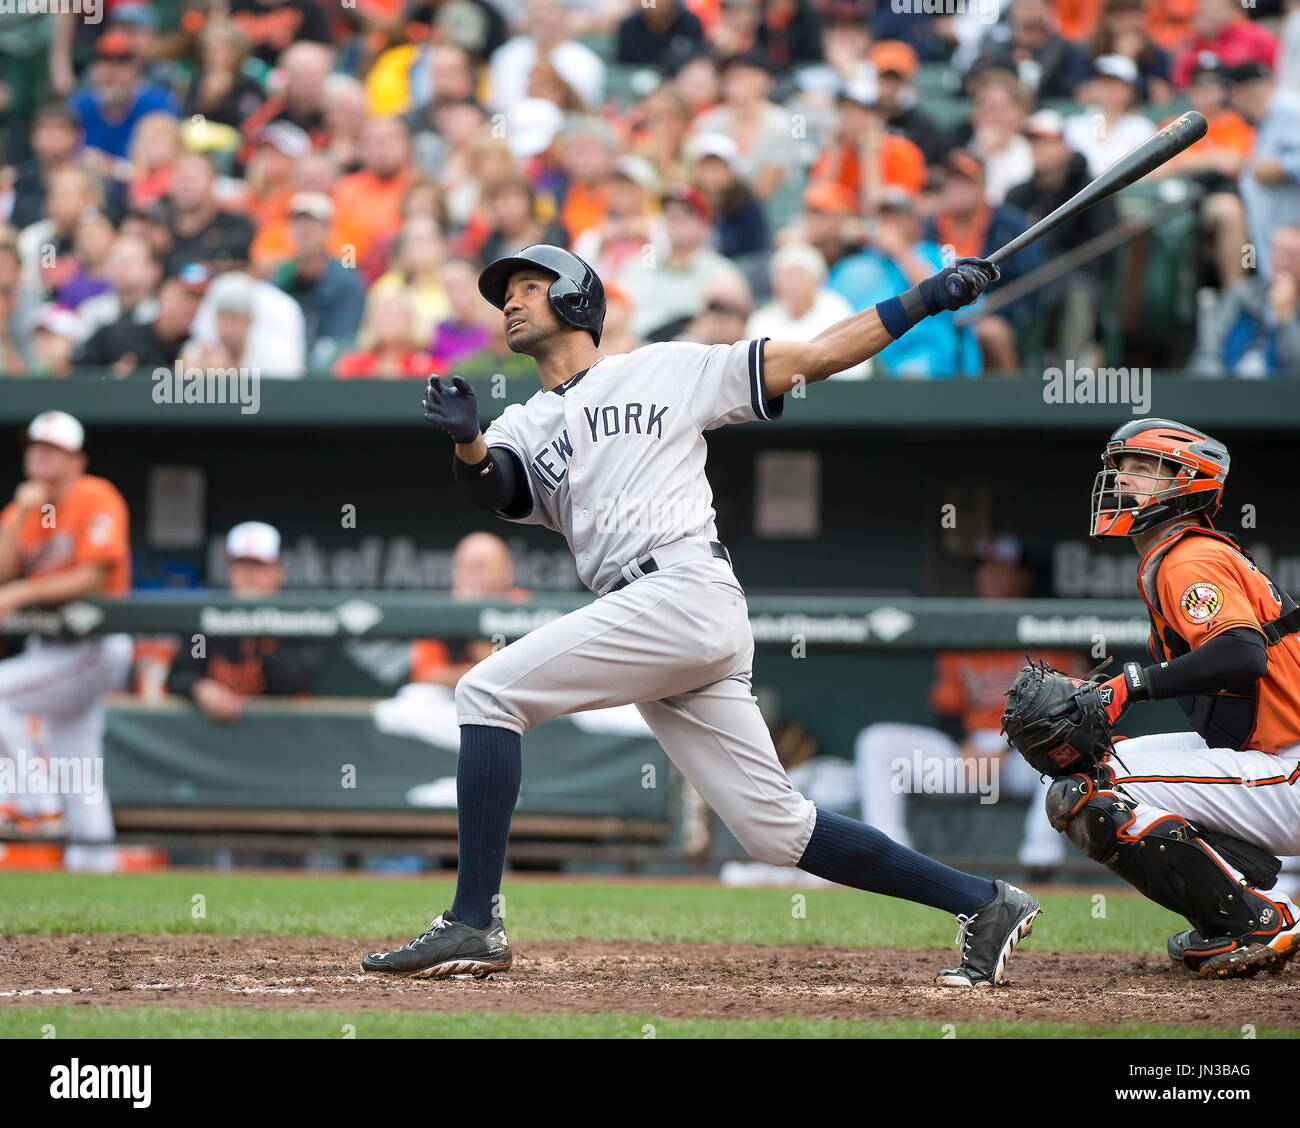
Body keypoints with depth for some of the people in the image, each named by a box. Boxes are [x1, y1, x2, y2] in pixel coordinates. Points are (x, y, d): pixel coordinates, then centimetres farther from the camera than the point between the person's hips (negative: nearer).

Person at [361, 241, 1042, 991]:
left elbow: (815, 358, 10)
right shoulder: (525, 428, 25)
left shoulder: (668, 371, 12)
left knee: (489, 692, -14)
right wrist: (466, 441, -20)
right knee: (777, 830, 3)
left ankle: (475, 923, -16)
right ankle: (984, 903, 10)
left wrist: (925, 299, 1)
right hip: (645, 619, 6)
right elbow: (491, 485, 3)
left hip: (688, 589, -6)